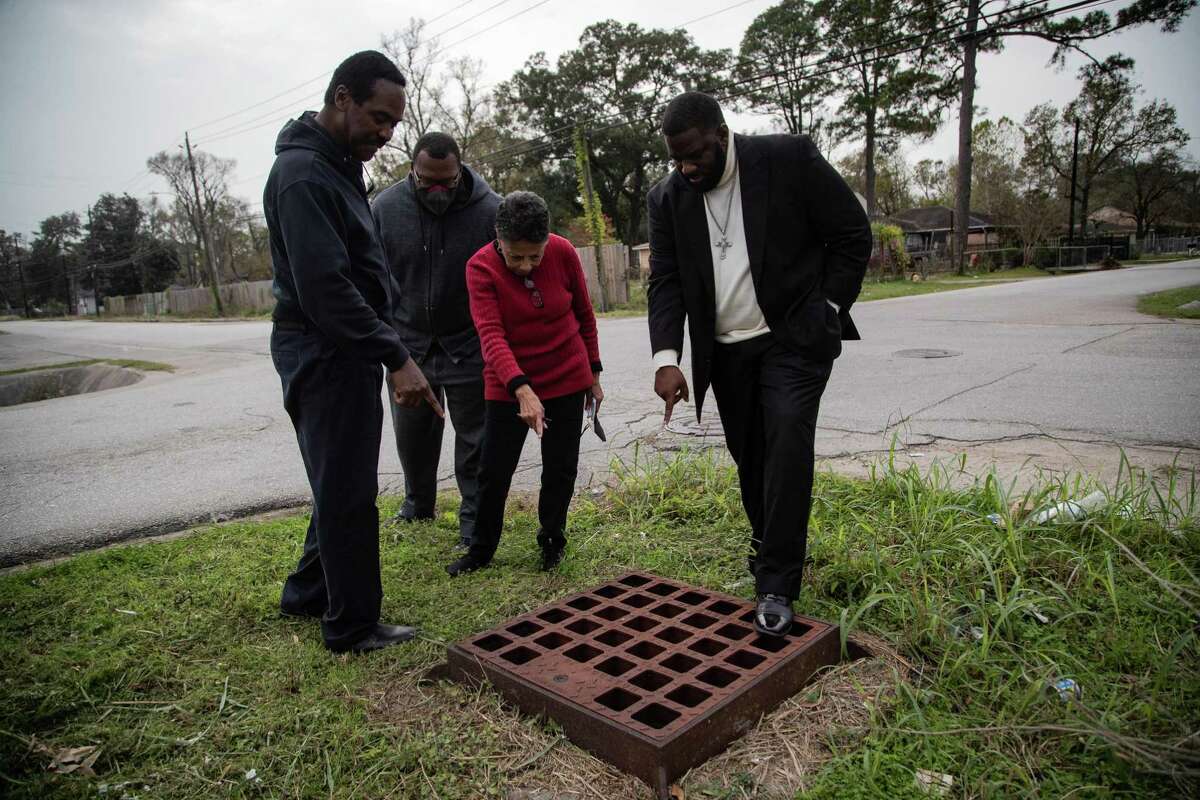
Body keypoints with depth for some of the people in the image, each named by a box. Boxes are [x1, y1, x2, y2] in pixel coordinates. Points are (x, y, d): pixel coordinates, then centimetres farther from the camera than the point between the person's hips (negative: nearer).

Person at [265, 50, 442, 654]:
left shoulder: (336, 166, 16)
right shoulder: (303, 173, -17)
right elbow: (324, 287, -26)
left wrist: (383, 350, 18)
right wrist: (396, 357, -26)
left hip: (344, 350, 10)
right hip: (326, 352, -10)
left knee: (342, 484, 19)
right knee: (349, 492, -1)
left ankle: (309, 592, 35)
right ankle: (352, 626, 13)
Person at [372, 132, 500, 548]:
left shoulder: (491, 210, -13)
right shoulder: (385, 207, -7)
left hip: (469, 346, -3)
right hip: (408, 342, 3)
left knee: (474, 438, 5)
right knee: (411, 432, 17)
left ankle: (474, 521, 19)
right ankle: (418, 503, 39)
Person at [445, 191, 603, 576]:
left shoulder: (563, 252, -11)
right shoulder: (481, 267, -16)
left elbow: (584, 314, 3)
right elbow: (491, 335, -26)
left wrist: (593, 374, 8)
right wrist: (522, 390, -40)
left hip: (567, 379, 1)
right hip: (507, 386, -1)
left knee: (561, 468, 7)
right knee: (493, 471, 4)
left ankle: (552, 541, 27)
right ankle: (481, 549, 23)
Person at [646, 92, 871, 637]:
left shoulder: (789, 158, -8)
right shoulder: (668, 198, 2)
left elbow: (852, 234, -3)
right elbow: (665, 282, -2)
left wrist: (828, 308, -8)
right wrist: (666, 358, -14)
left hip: (794, 338, -4)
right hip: (725, 349, 4)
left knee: (786, 446, -15)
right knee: (749, 457, 10)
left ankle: (777, 585, -6)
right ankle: (767, 546, 33)